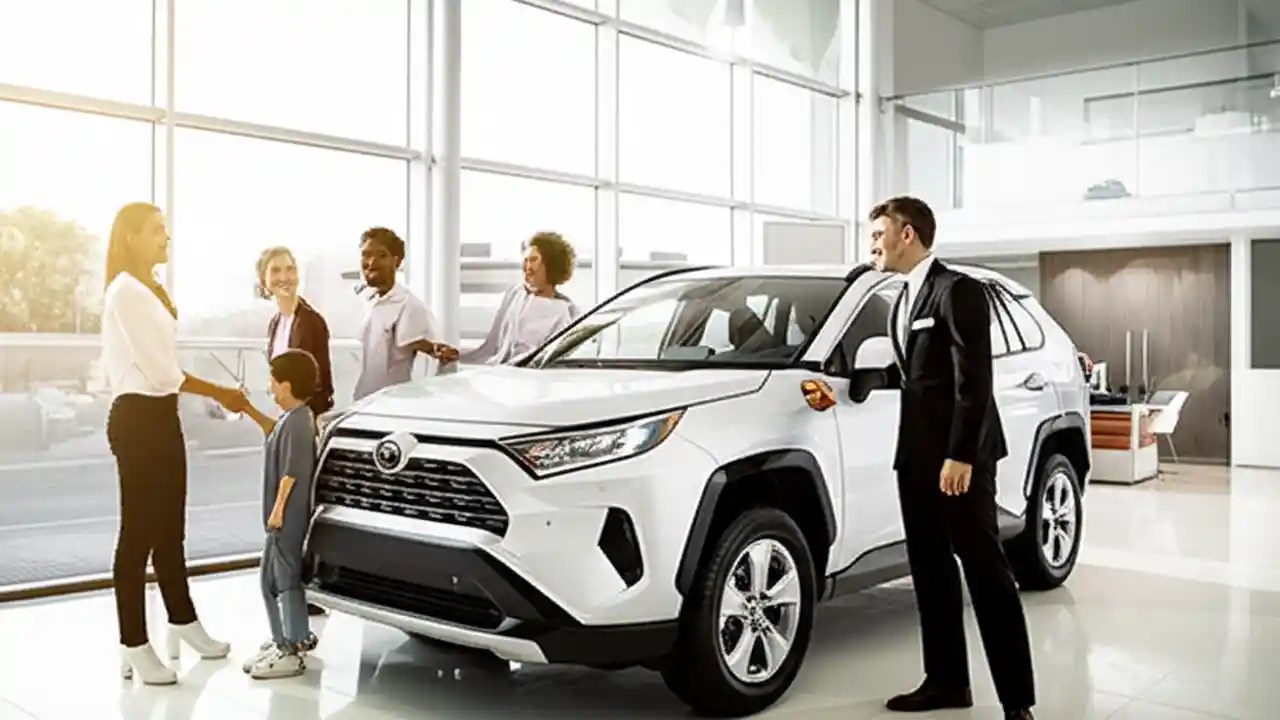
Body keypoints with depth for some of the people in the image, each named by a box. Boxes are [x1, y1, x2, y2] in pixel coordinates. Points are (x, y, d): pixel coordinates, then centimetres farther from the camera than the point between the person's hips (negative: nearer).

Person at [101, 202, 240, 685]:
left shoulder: (151, 291, 17)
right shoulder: (126, 291, -13)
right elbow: (160, 372, -18)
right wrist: (220, 393, -9)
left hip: (160, 417, 9)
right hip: (138, 419, -9)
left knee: (169, 528, 16)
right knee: (138, 532, -4)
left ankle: (183, 624, 28)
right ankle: (134, 647, 3)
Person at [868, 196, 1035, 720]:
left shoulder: (957, 290, -11)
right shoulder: (904, 299, 18)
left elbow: (974, 379, -18)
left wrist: (960, 455, -22)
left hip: (960, 456, -9)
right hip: (917, 453, 9)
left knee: (985, 571, -4)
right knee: (930, 571, 12)